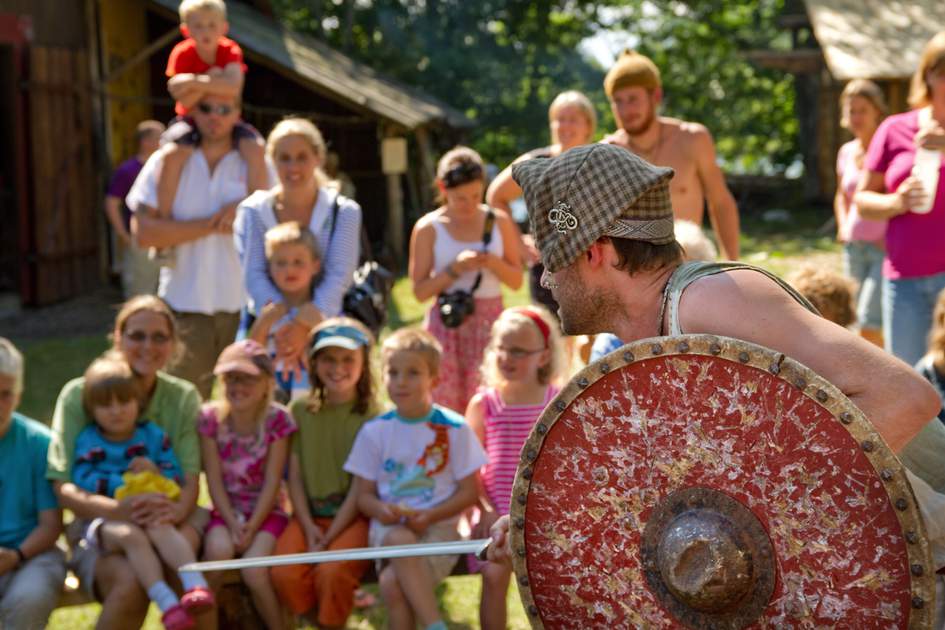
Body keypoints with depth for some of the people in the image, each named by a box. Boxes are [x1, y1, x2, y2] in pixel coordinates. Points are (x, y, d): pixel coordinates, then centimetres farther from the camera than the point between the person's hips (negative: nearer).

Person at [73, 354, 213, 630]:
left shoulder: (153, 435, 13)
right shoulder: (89, 442, 8)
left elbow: (177, 476, 11)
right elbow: (82, 479, -7)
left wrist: (157, 473, -12)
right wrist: (124, 483, -13)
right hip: (104, 518, -2)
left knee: (162, 530, -33)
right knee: (131, 535, -35)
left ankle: (195, 584, -47)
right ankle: (166, 602, -43)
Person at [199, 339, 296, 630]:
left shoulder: (277, 419, -9)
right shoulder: (210, 418, -6)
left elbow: (272, 481, -9)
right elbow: (214, 480, -6)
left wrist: (252, 527, -16)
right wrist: (233, 525, -15)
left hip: (266, 512, -1)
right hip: (226, 511, 1)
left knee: (254, 570, -25)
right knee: (218, 549, -30)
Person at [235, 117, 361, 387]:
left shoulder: (344, 212, 2)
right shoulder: (253, 211, 4)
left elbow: (338, 277, -9)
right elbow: (254, 276, -8)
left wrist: (305, 325, -25)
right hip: (264, 329, 1)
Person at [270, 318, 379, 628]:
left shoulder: (372, 416, -3)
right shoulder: (301, 411, 9)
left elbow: (362, 484, -8)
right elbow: (295, 476, 5)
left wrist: (329, 538, -14)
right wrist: (309, 528, -9)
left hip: (353, 516, -3)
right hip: (309, 514, 4)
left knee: (331, 572, -30)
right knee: (284, 573, -22)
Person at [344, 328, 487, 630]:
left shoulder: (454, 429, 0)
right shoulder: (374, 432, 5)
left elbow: (469, 491, 1)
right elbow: (364, 494, 8)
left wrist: (430, 515, -15)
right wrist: (381, 509, -15)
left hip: (437, 528, -2)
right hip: (389, 528, 2)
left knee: (393, 584, -31)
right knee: (401, 539, -37)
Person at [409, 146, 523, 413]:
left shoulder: (499, 222, 4)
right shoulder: (428, 228, -1)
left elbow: (516, 280, 8)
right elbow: (420, 291, -2)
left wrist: (493, 263, -12)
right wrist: (455, 269, -15)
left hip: (490, 322, 1)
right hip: (447, 324, -1)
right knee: (443, 404, -2)